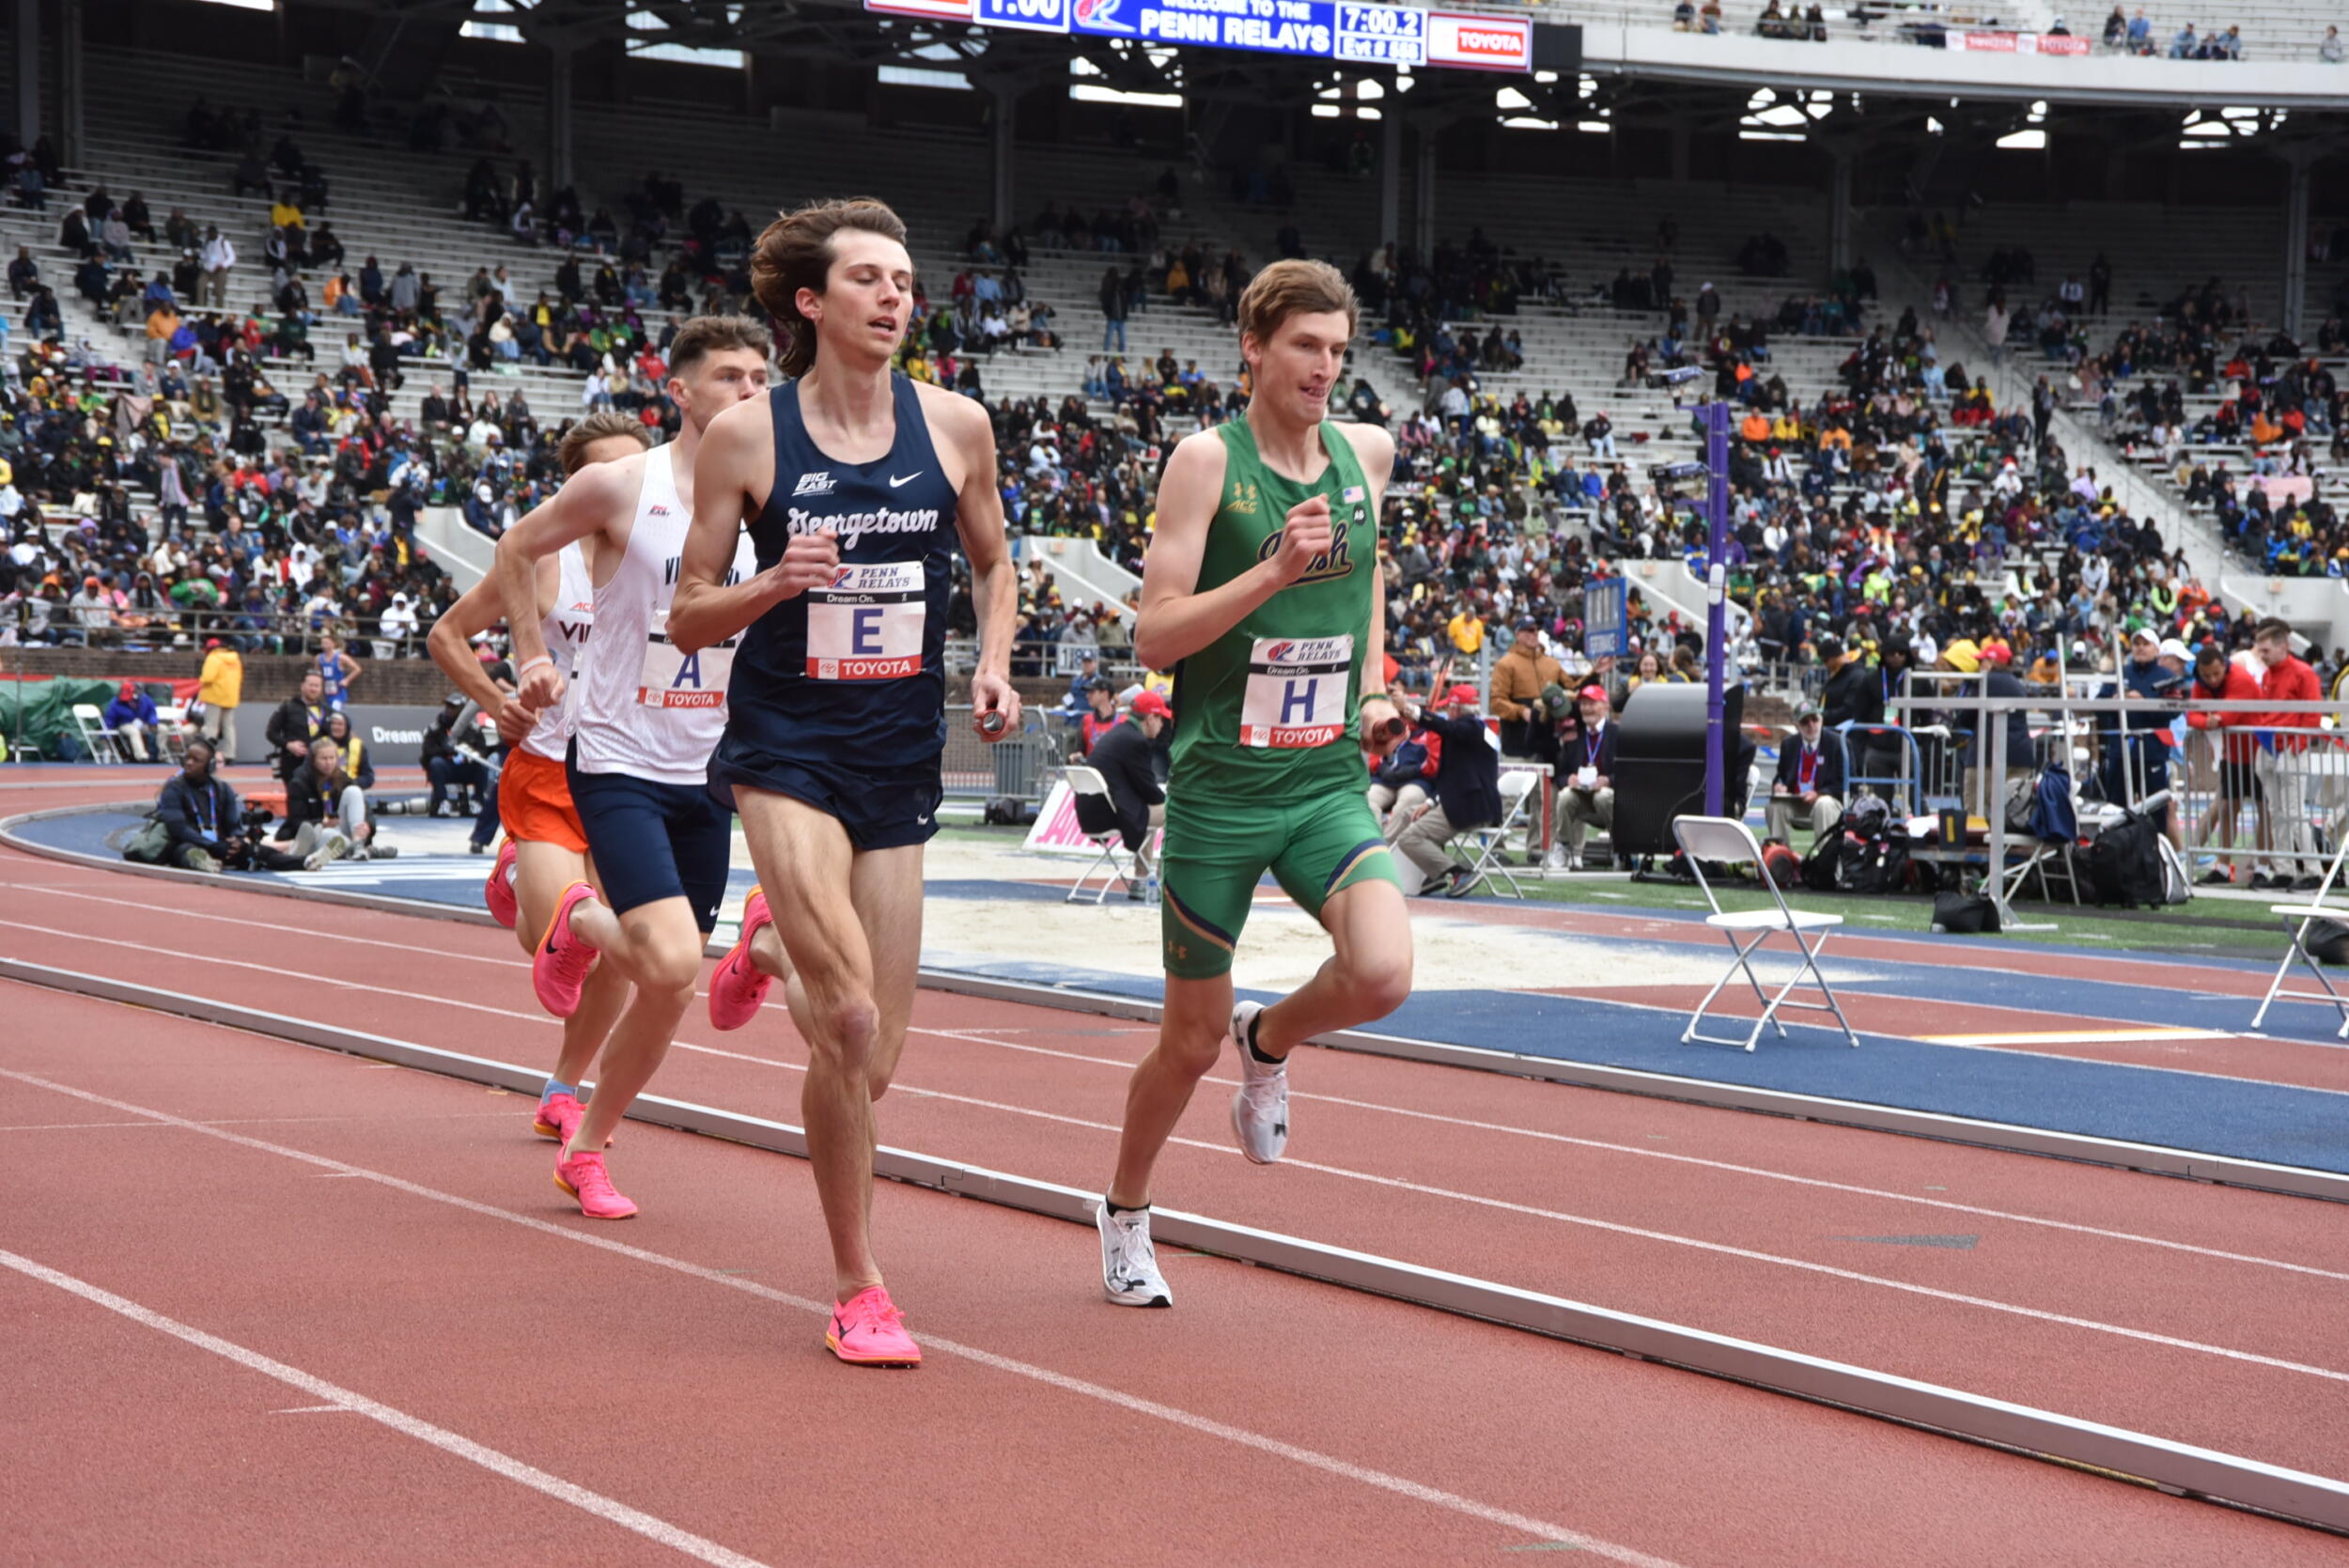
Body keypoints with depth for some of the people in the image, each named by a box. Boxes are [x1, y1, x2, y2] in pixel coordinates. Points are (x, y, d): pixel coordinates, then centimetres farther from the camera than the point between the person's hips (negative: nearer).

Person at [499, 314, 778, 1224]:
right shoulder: (622, 487, -9)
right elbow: (515, 551, 6)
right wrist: (533, 659, 2)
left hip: (709, 772, 5)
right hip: (619, 761, -5)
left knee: (666, 991, 7)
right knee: (671, 966, -21)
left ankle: (586, 1149, 29)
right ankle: (577, 927, 13)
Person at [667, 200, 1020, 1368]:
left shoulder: (956, 426, 2)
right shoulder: (746, 437, -5)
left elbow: (993, 565, 19)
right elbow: (688, 619, 0)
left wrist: (995, 662, 0)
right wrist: (775, 583, -20)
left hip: (902, 756, 4)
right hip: (787, 748, -4)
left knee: (875, 1060, 8)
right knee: (850, 1023, -21)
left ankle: (773, 948, 44)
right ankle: (858, 1290, -1)